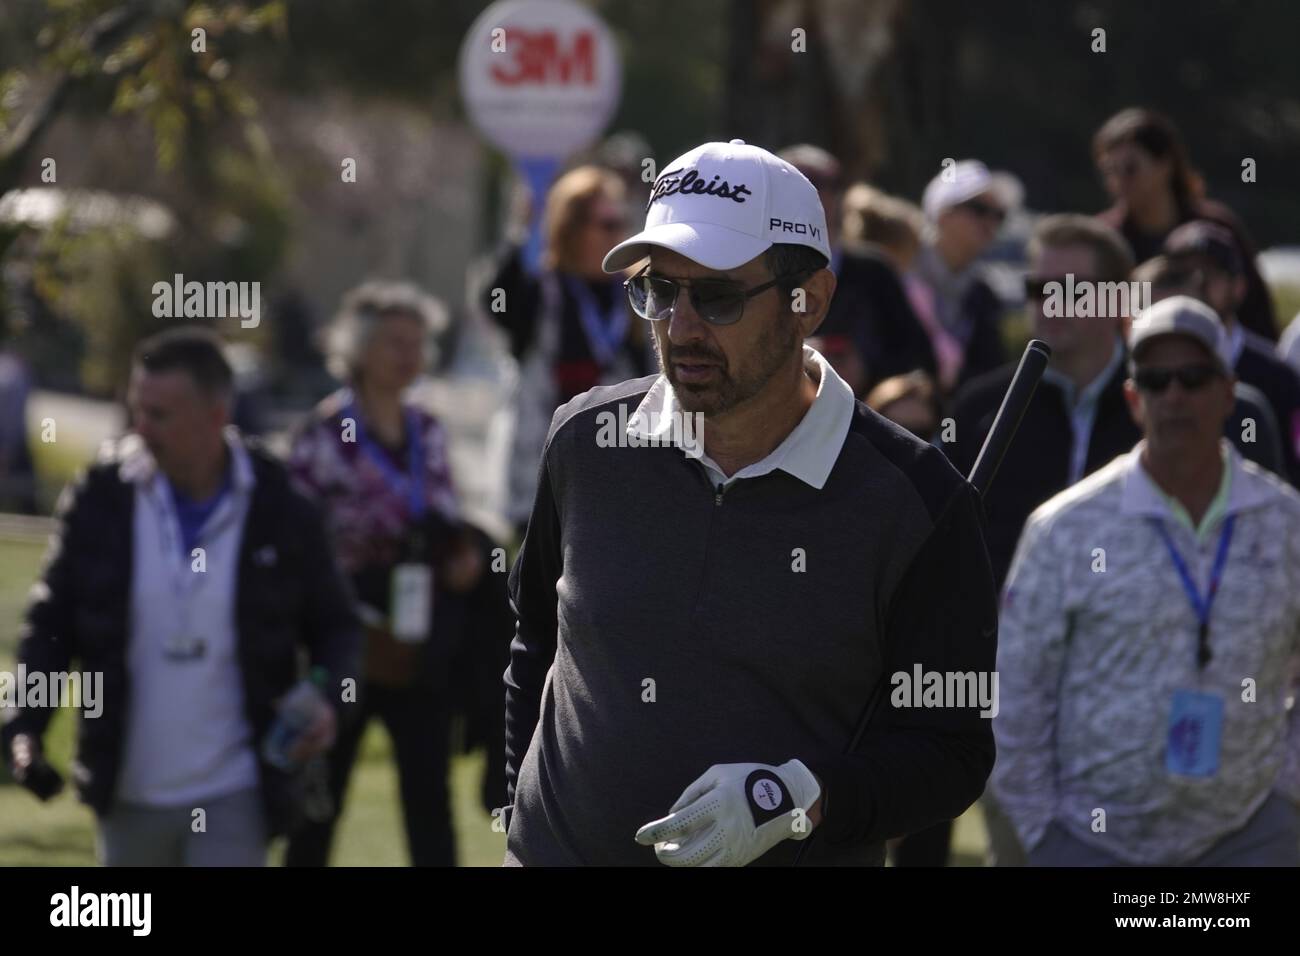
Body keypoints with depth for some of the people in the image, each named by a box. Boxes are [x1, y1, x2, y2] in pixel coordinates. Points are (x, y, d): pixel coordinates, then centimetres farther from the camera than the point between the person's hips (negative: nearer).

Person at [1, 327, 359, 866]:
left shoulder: (279, 509, -7)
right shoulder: (102, 498, -5)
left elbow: (333, 624, 6)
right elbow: (52, 623, 1)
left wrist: (329, 698, -14)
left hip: (234, 798, -2)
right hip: (129, 794, 3)